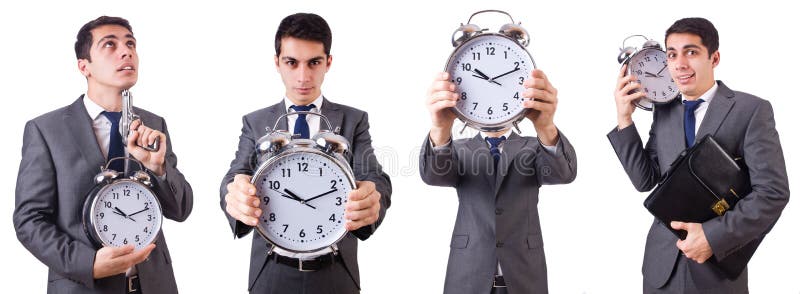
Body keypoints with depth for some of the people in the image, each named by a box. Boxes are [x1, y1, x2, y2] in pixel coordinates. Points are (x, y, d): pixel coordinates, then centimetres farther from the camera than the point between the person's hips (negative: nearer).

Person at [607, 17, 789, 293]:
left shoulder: (751, 110, -8)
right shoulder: (664, 111, 7)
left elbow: (773, 192, -13)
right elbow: (645, 180, 4)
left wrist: (714, 236, -19)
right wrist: (624, 119, -4)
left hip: (718, 264, -4)